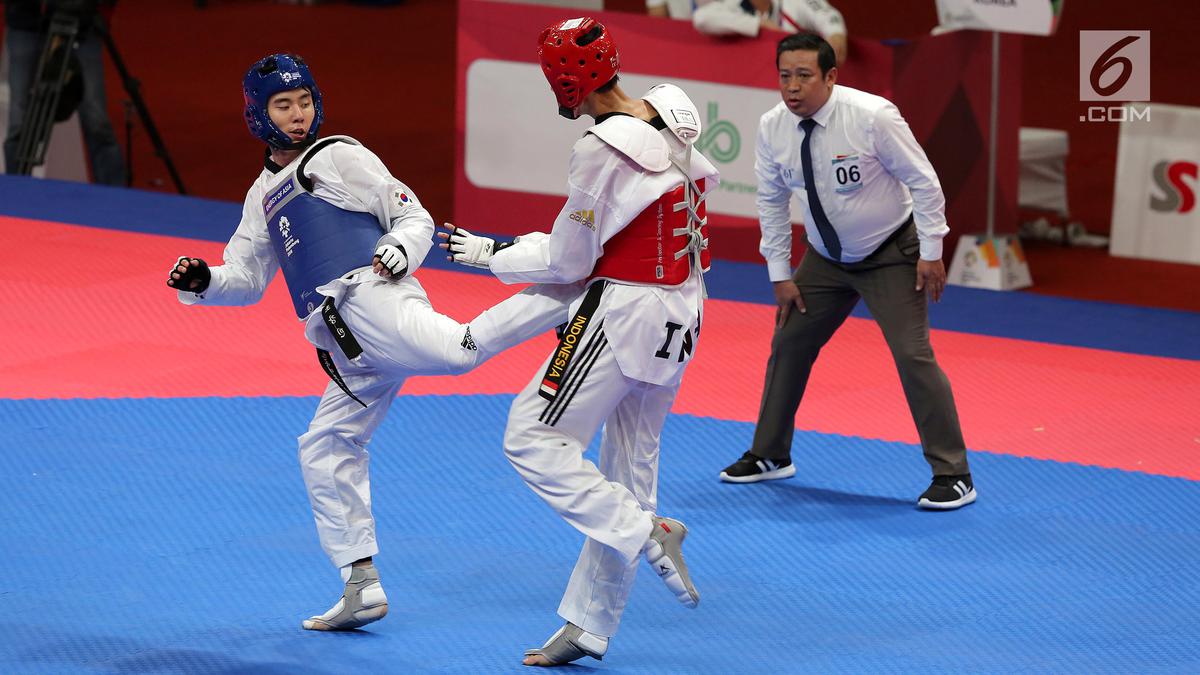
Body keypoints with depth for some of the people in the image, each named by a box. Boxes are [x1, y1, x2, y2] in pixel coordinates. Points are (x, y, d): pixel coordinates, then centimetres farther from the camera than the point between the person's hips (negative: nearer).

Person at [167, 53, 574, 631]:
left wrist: (401, 249, -16)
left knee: (459, 350, -35)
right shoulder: (264, 195, 27)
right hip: (343, 341, 7)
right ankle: (362, 588, 13)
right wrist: (201, 281, 9)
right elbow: (246, 278, 29)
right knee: (325, 449, 8)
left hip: (372, 297, -7)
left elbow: (414, 216, 6)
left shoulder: (341, 157, 9)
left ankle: (572, 293, -36)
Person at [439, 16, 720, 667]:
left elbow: (567, 260, -14)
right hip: (680, 313, 9)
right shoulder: (672, 116, 2)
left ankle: (649, 534, -12)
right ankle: (587, 627, 21)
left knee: (532, 438, -2)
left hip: (623, 311, -9)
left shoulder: (601, 150, -21)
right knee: (630, 463, 13)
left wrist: (488, 253, 0)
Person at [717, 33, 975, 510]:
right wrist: (780, 274, 2)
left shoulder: (871, 116, -27)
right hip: (826, 257, 5)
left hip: (891, 255, -5)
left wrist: (931, 253, -16)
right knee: (789, 345, 11)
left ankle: (952, 475, -6)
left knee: (912, 354, -14)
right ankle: (770, 456, 30)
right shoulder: (772, 128, -12)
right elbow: (772, 201, 1)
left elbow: (922, 180, -17)